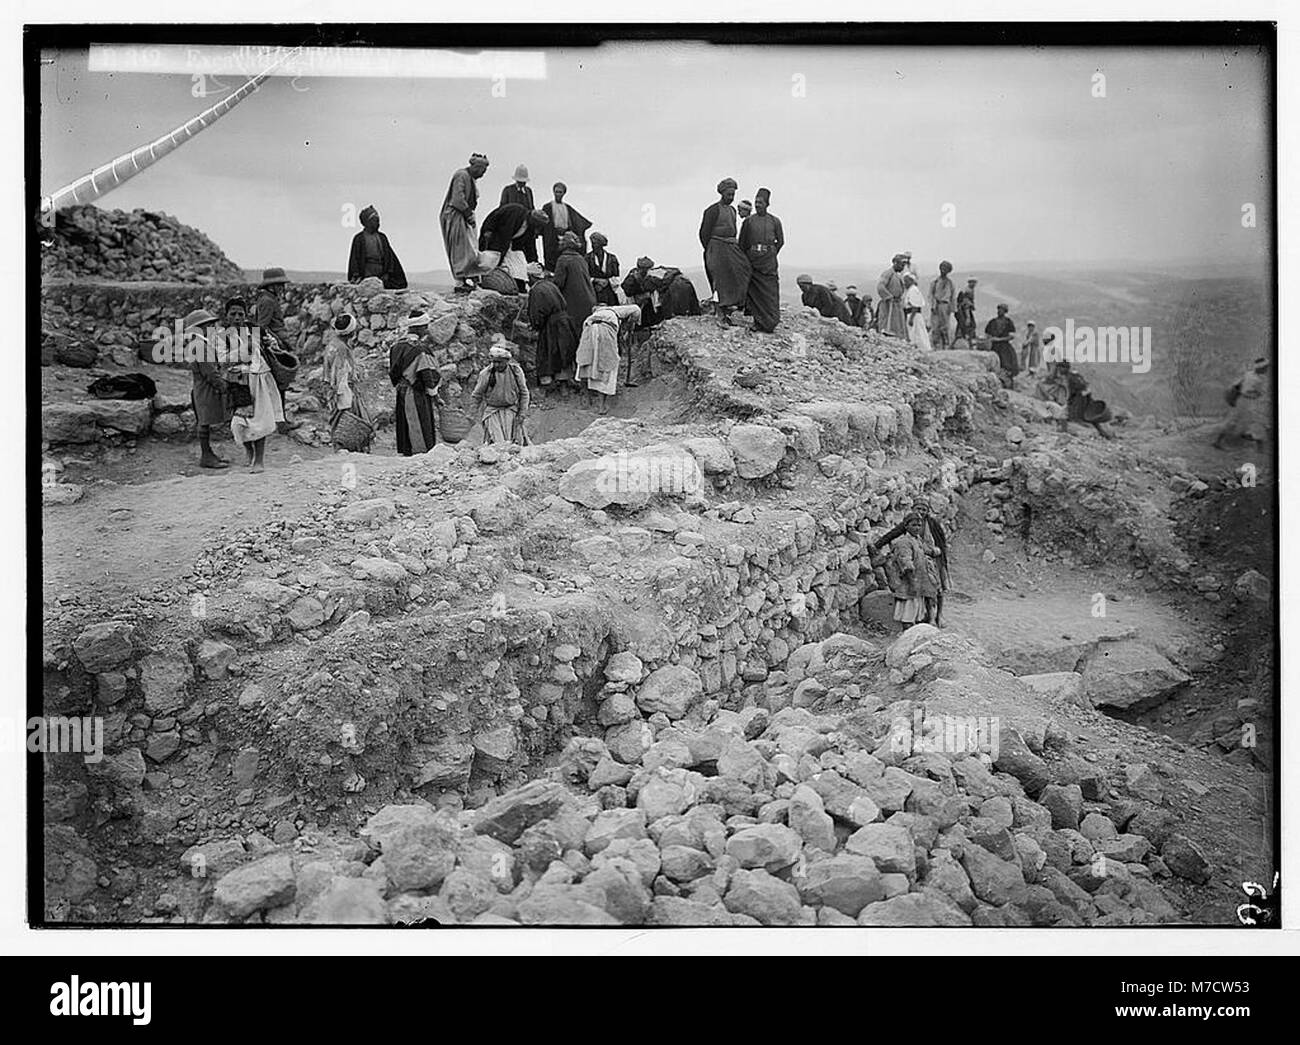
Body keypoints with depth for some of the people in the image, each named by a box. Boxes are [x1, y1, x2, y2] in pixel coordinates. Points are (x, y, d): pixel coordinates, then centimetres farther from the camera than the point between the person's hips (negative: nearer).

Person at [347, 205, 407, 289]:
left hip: (381, 276, 4)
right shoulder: (359, 238, 3)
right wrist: (356, 275, -8)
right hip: (366, 275, -4)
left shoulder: (382, 237, 14)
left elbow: (389, 256, 13)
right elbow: (354, 258, 1)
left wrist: (387, 273, 3)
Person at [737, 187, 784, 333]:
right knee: (755, 291, 0)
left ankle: (769, 323, -4)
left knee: (770, 292, -5)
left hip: (768, 261, -1)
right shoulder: (748, 221, 6)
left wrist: (770, 254, 9)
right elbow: (742, 243, 10)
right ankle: (759, 322, 6)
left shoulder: (775, 221, 4)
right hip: (752, 260, 1)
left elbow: (780, 241, 12)